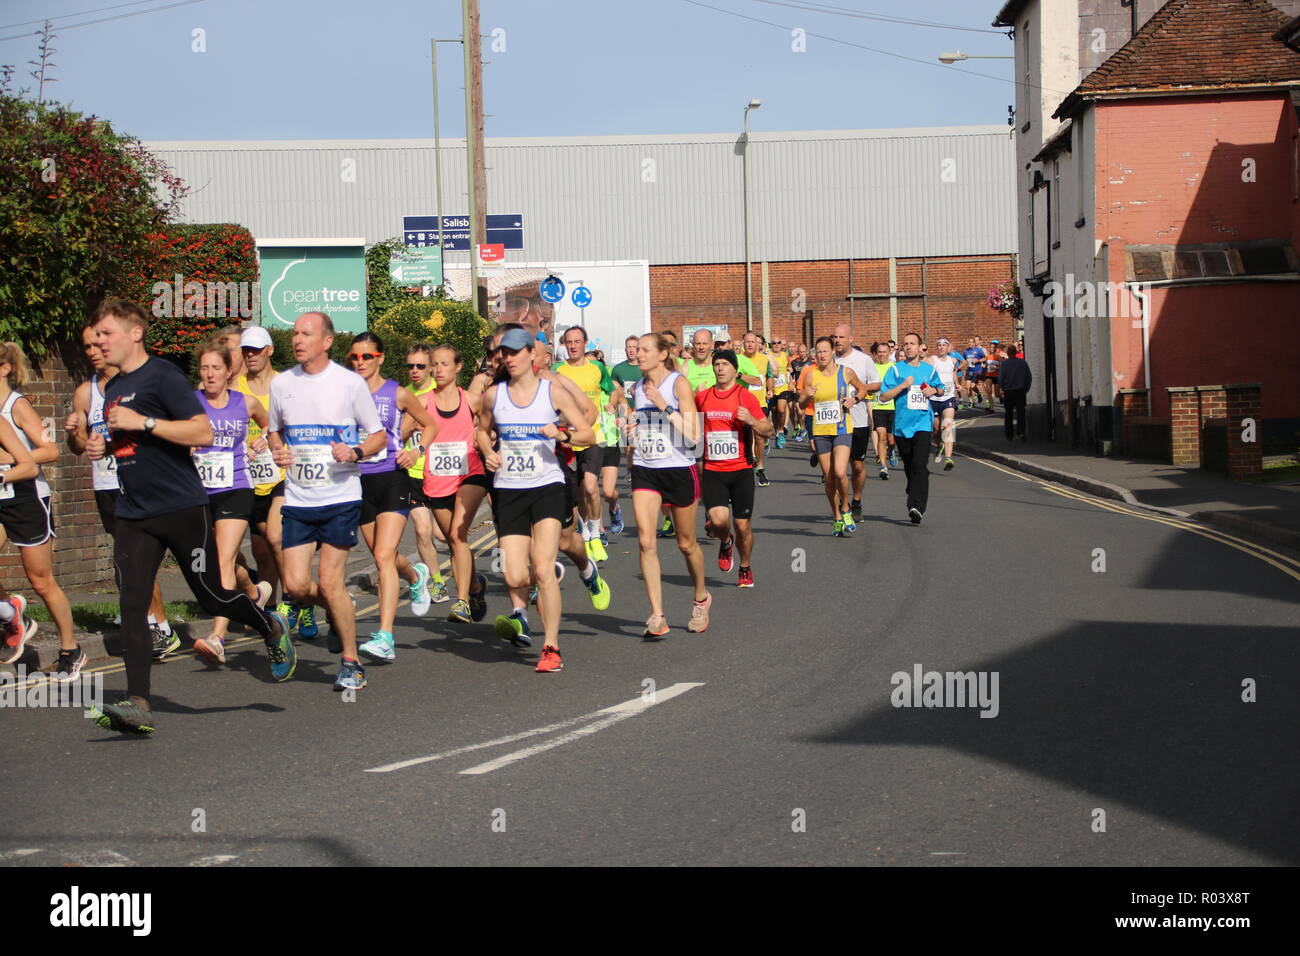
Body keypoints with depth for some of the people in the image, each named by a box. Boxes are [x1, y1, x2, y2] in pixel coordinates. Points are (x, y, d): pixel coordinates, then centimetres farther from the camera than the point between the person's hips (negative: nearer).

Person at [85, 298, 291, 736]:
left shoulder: (162, 375, -10)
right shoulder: (112, 389, 16)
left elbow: (203, 432, -19)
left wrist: (141, 422, -22)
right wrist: (103, 447, 7)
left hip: (182, 507, -7)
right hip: (133, 514, 7)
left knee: (213, 597, 2)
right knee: (132, 605, -5)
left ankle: (272, 629, 31)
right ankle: (137, 704, -9)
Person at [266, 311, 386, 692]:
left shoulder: (350, 383, -4)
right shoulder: (282, 383, 7)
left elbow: (379, 435, 3)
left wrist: (355, 453, -17)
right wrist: (277, 451, 0)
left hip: (340, 498, -4)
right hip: (297, 500, 4)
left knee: (330, 582, -8)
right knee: (295, 585, -3)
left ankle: (351, 662, 8)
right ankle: (339, 610, 30)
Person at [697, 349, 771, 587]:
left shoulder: (746, 397, -2)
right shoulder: (702, 397, 6)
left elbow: (768, 430, -1)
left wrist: (750, 420, -19)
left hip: (741, 470, -1)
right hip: (712, 471, 1)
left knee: (743, 525, 3)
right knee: (718, 520, -18)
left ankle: (745, 568, 27)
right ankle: (725, 541, 18)